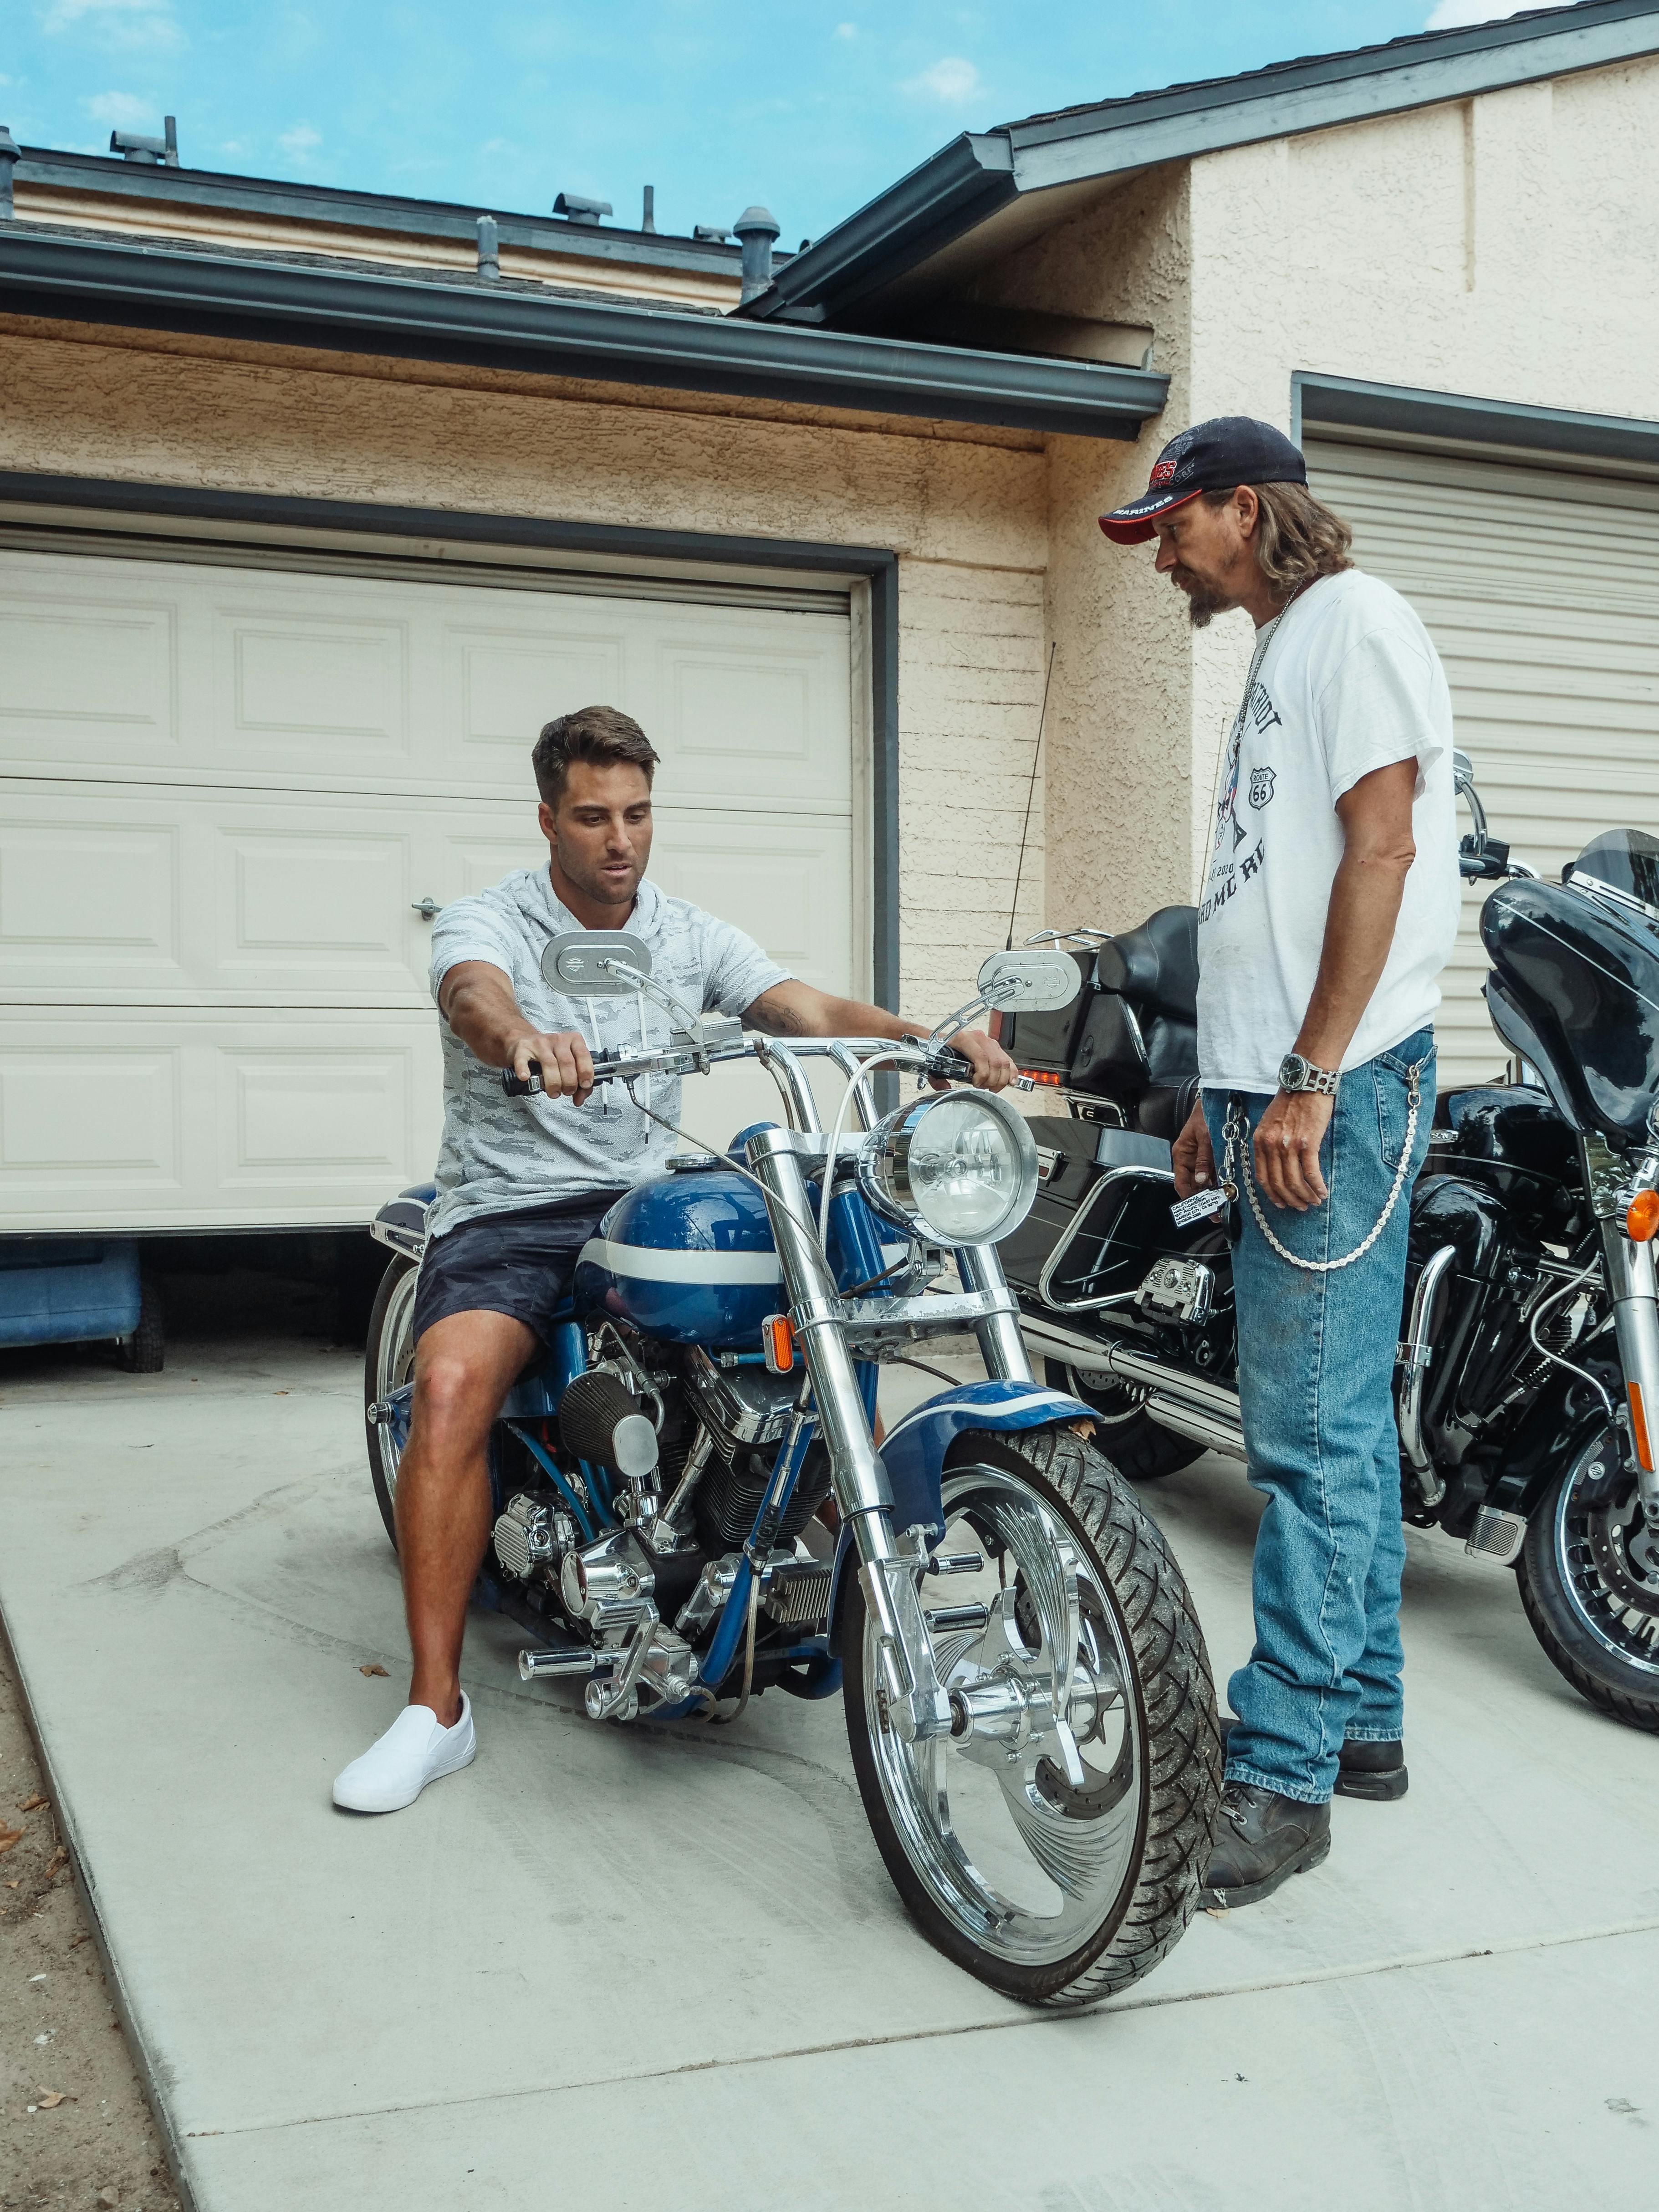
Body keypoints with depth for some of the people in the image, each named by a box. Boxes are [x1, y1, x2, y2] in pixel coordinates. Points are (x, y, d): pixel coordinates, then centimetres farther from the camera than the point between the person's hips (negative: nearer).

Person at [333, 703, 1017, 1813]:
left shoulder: (691, 934, 10)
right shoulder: (487, 921, -3)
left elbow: (808, 1008, -4)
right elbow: (474, 994, -27)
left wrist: (932, 1038, -24)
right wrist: (526, 1039, -53)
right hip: (509, 1214, -3)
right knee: (452, 1385, -32)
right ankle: (437, 1707, -22)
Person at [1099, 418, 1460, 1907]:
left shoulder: (1354, 619, -5)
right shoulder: (1278, 655, 24)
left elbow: (1382, 850, -16)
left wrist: (1310, 1083, -20)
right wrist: (1225, 1093, 21)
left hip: (1343, 1089, -10)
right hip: (1280, 1089, 10)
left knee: (1316, 1435, -9)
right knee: (1334, 1420, 13)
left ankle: (1282, 1778, -4)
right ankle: (1360, 1721, 23)